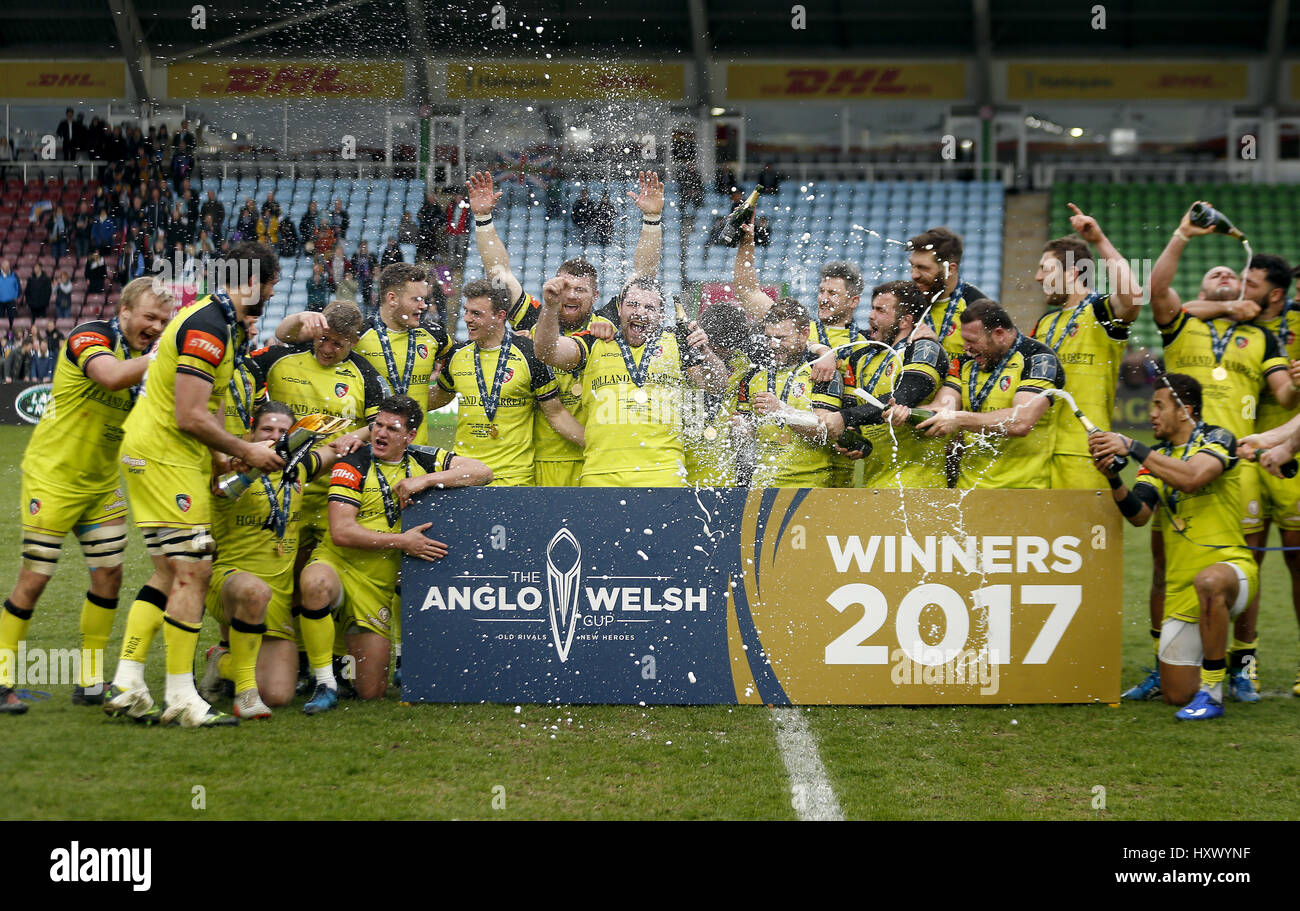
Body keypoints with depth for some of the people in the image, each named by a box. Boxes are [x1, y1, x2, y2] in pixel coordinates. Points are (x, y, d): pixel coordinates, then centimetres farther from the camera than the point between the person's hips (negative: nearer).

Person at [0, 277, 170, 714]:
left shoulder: (142, 357, 6)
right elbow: (110, 376, -39)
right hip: (52, 478, -7)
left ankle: (90, 682, 13)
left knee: (109, 574, 3)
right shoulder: (91, 336, -17)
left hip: (101, 485, 7)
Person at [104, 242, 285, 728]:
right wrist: (246, 452, -13)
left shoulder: (218, 321, 14)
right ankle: (181, 698, -8)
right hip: (165, 456, -11)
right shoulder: (207, 328, -19)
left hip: (152, 453, 11)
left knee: (170, 574, 10)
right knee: (192, 572, -9)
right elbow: (190, 416, -22)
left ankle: (126, 686, 7)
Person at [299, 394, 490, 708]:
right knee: (316, 582, -43)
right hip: (338, 565, -3)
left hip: (379, 588, 3)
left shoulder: (422, 461, 5)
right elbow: (341, 532, -16)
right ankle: (325, 682, -27)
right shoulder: (352, 466, -6)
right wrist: (402, 542, -19)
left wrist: (424, 481, -14)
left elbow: (482, 472, -4)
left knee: (371, 691, 0)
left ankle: (347, 656, 37)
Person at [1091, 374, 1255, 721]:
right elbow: (1139, 514, -3)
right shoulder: (1157, 456, 11)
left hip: (1230, 565, -6)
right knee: (1176, 694, 1)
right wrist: (1114, 479, -21)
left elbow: (1191, 478, -28)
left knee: (1209, 580, -44)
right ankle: (1216, 661, 37)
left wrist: (1131, 448, -26)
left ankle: (1212, 693, -30)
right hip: (1181, 589, 6)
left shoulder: (1217, 439, -6)